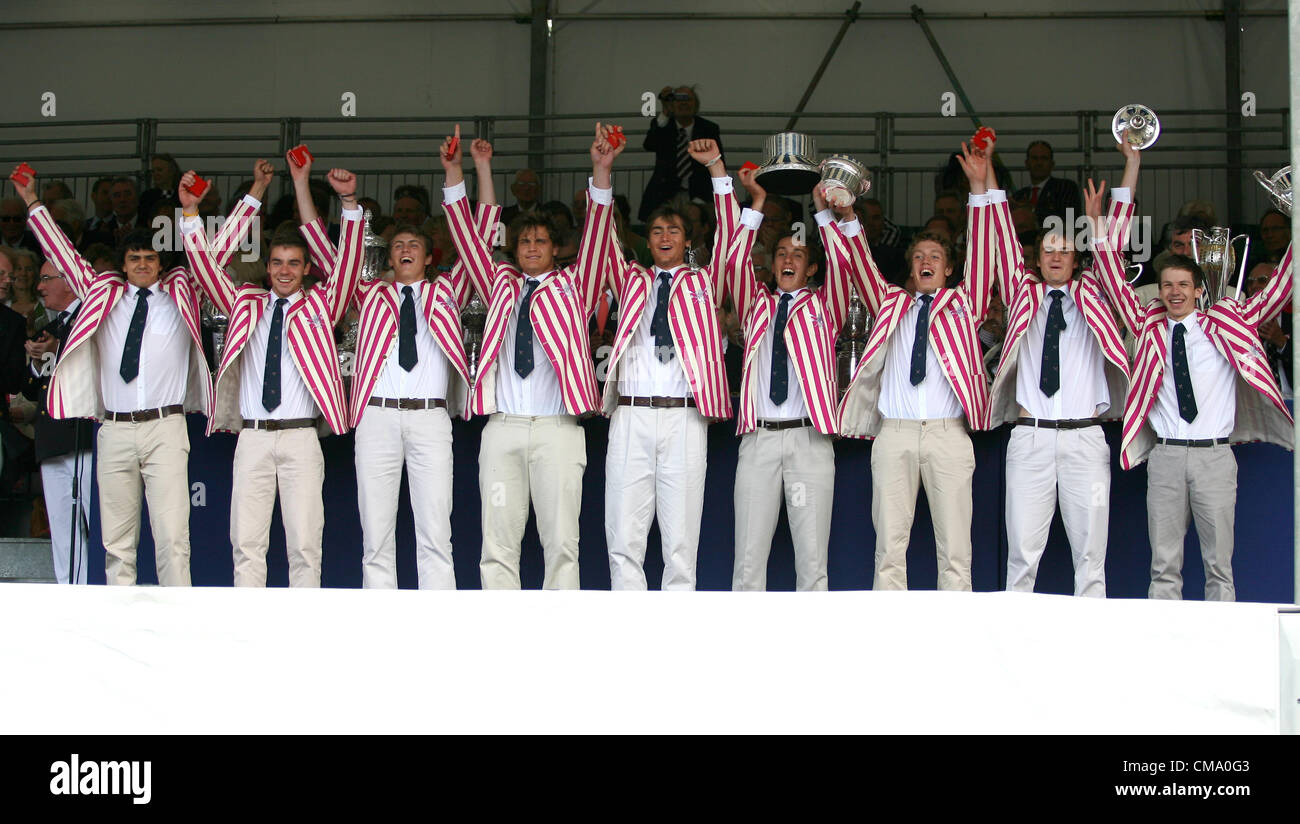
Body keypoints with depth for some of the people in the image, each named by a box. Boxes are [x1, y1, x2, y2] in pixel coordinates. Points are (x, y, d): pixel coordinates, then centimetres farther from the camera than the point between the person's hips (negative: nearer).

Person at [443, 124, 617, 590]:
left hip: (556, 427, -2)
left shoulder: (572, 288, 14)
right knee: (498, 543, -2)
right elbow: (468, 238, 16)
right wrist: (455, 175, 5)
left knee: (560, 541, -5)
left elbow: (596, 235, 3)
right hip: (502, 427, 2)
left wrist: (601, 172, -10)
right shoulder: (502, 285, 21)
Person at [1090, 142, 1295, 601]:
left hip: (1214, 455, -1)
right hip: (1165, 456, 1)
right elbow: (1114, 279, 8)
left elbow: (1278, 290, 8)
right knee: (1164, 565, 1)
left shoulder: (1227, 324, 8)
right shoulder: (1149, 327, 10)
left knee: (1219, 563, 1)